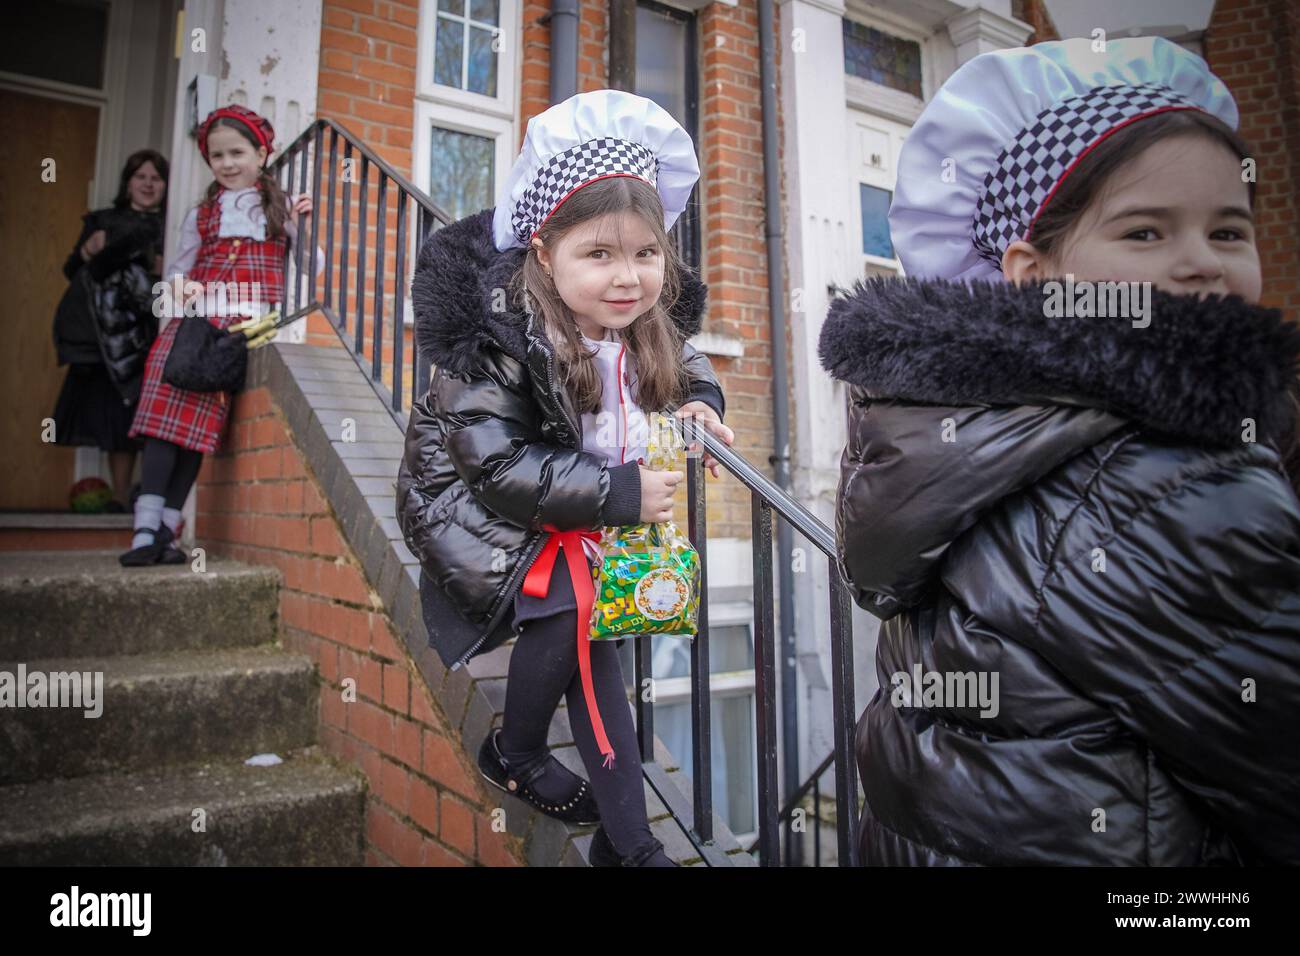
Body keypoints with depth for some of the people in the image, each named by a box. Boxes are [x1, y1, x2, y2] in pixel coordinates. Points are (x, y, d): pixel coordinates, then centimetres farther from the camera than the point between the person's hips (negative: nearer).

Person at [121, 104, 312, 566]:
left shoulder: (280, 207, 18)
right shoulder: (201, 215, 23)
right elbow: (178, 270, 21)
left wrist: (300, 227, -1)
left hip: (250, 321, -2)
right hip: (198, 318, 2)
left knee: (201, 418, -13)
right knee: (170, 410, -16)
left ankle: (166, 527, -7)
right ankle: (147, 527, -17)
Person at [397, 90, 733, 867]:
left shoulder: (648, 323, -8)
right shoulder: (496, 335, -26)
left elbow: (687, 361, 13)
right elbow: (499, 466, -28)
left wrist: (699, 403, -11)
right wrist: (620, 494, -30)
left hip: (588, 505, 6)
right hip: (475, 502, -6)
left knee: (593, 628, 1)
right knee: (570, 602, -23)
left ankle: (627, 839, 12)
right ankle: (515, 755, 10)